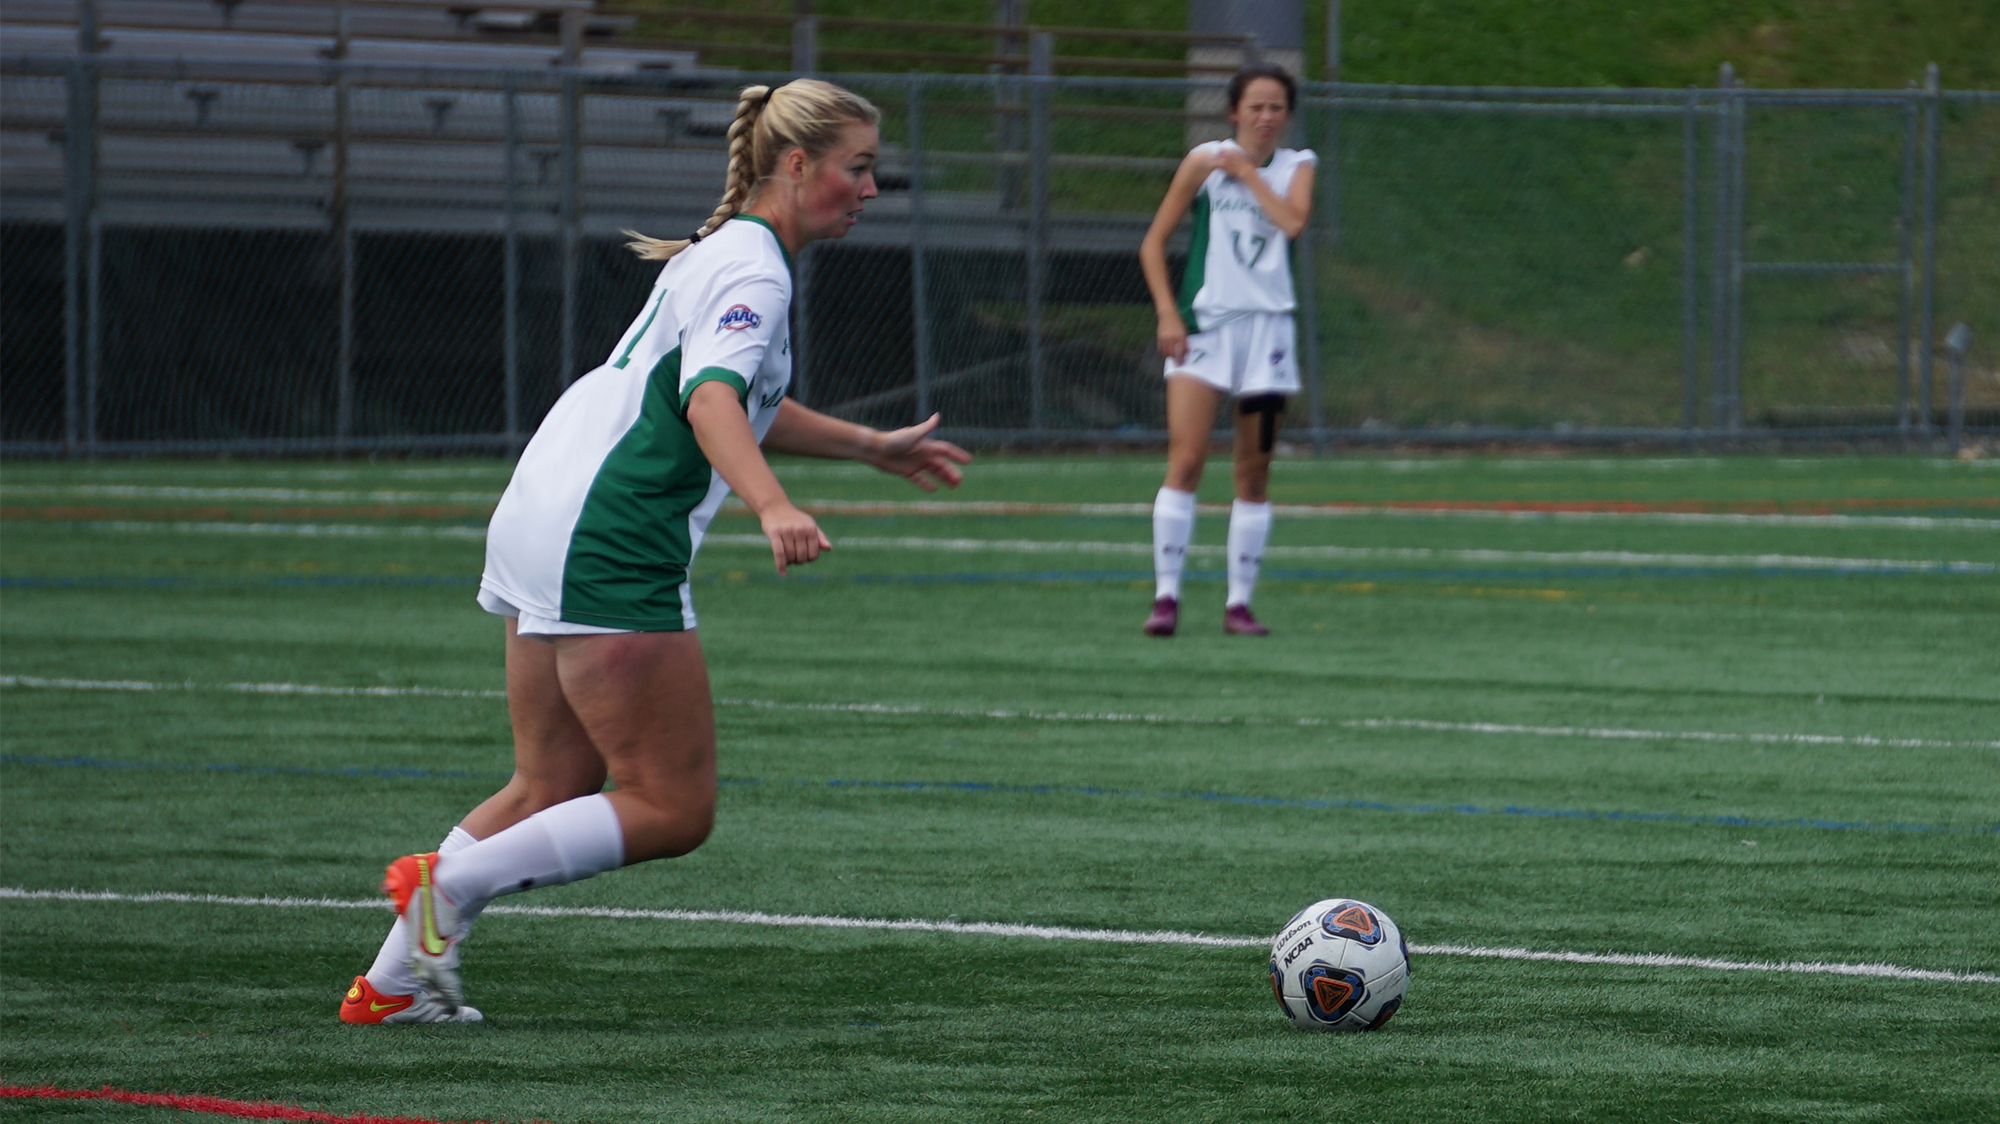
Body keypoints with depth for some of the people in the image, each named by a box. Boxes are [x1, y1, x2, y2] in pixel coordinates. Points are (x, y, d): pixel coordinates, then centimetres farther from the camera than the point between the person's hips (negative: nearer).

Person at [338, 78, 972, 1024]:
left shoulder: (725, 254, 19)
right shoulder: (754, 270, -11)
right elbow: (711, 398, -29)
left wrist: (869, 447, 38)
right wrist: (773, 508, -45)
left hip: (543, 526, 10)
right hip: (608, 547, -10)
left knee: (553, 789, 16)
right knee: (673, 810, -6)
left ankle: (392, 981, 15)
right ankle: (449, 882, -8)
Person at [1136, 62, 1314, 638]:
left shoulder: (1297, 165, 8)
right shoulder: (1205, 160, 1)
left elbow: (1293, 221, -14)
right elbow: (1153, 243, 2)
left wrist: (1247, 172, -8)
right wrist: (1168, 314, -7)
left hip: (1267, 326, 3)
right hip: (1203, 324, -3)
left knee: (1254, 472, 4)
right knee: (1185, 461, -14)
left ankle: (1239, 602, 10)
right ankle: (1166, 595, -12)